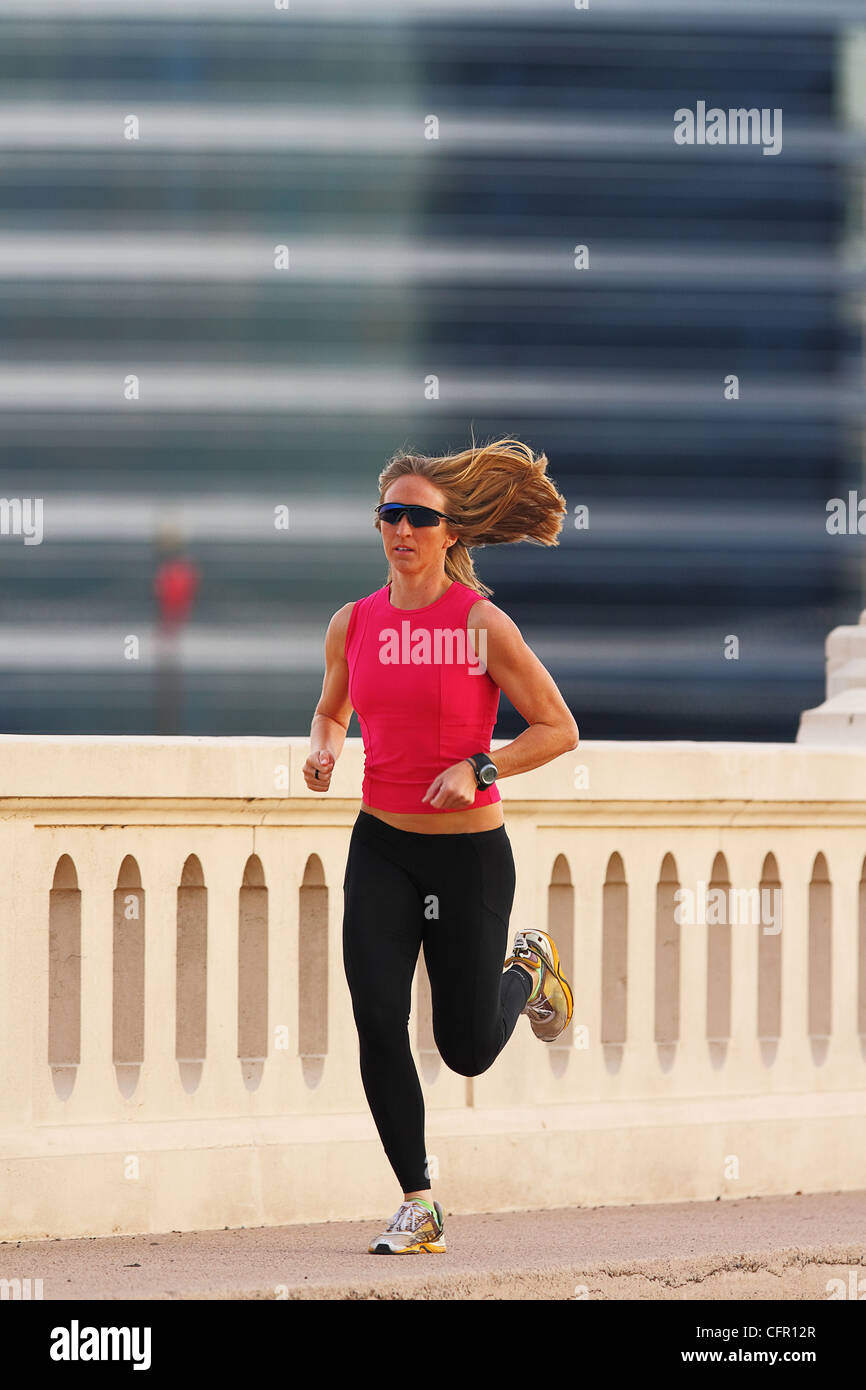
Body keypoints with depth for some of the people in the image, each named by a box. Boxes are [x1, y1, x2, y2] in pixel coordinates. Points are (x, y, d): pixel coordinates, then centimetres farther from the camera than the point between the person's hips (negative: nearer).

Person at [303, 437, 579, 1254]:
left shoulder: (482, 625, -11)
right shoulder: (353, 625, 2)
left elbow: (558, 730, -7)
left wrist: (478, 769, -19)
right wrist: (323, 749, -1)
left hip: (470, 850, -3)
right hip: (381, 846, 3)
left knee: (469, 1051, 4)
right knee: (378, 1029, -10)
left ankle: (528, 972, 39)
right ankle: (417, 1207, 4)